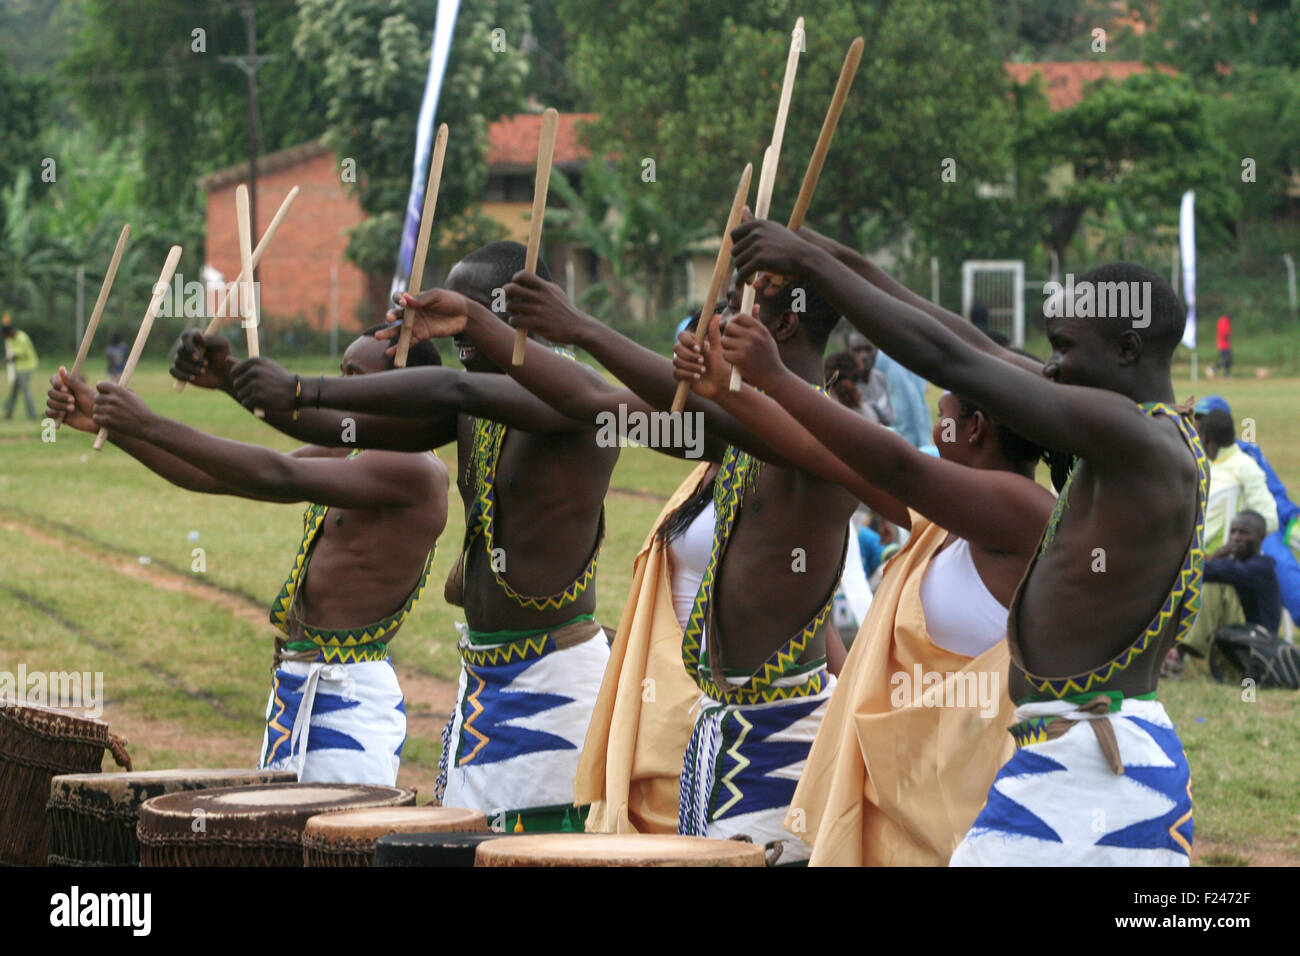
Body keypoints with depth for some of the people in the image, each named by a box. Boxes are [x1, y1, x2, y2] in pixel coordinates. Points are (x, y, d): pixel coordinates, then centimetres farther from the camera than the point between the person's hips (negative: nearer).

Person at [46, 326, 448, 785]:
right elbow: (212, 478, 13)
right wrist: (107, 424, 3)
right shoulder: (343, 455, 16)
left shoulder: (418, 473, -15)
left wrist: (151, 427, -24)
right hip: (293, 689, 9)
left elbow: (279, 477, -24)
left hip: (352, 701, -9)